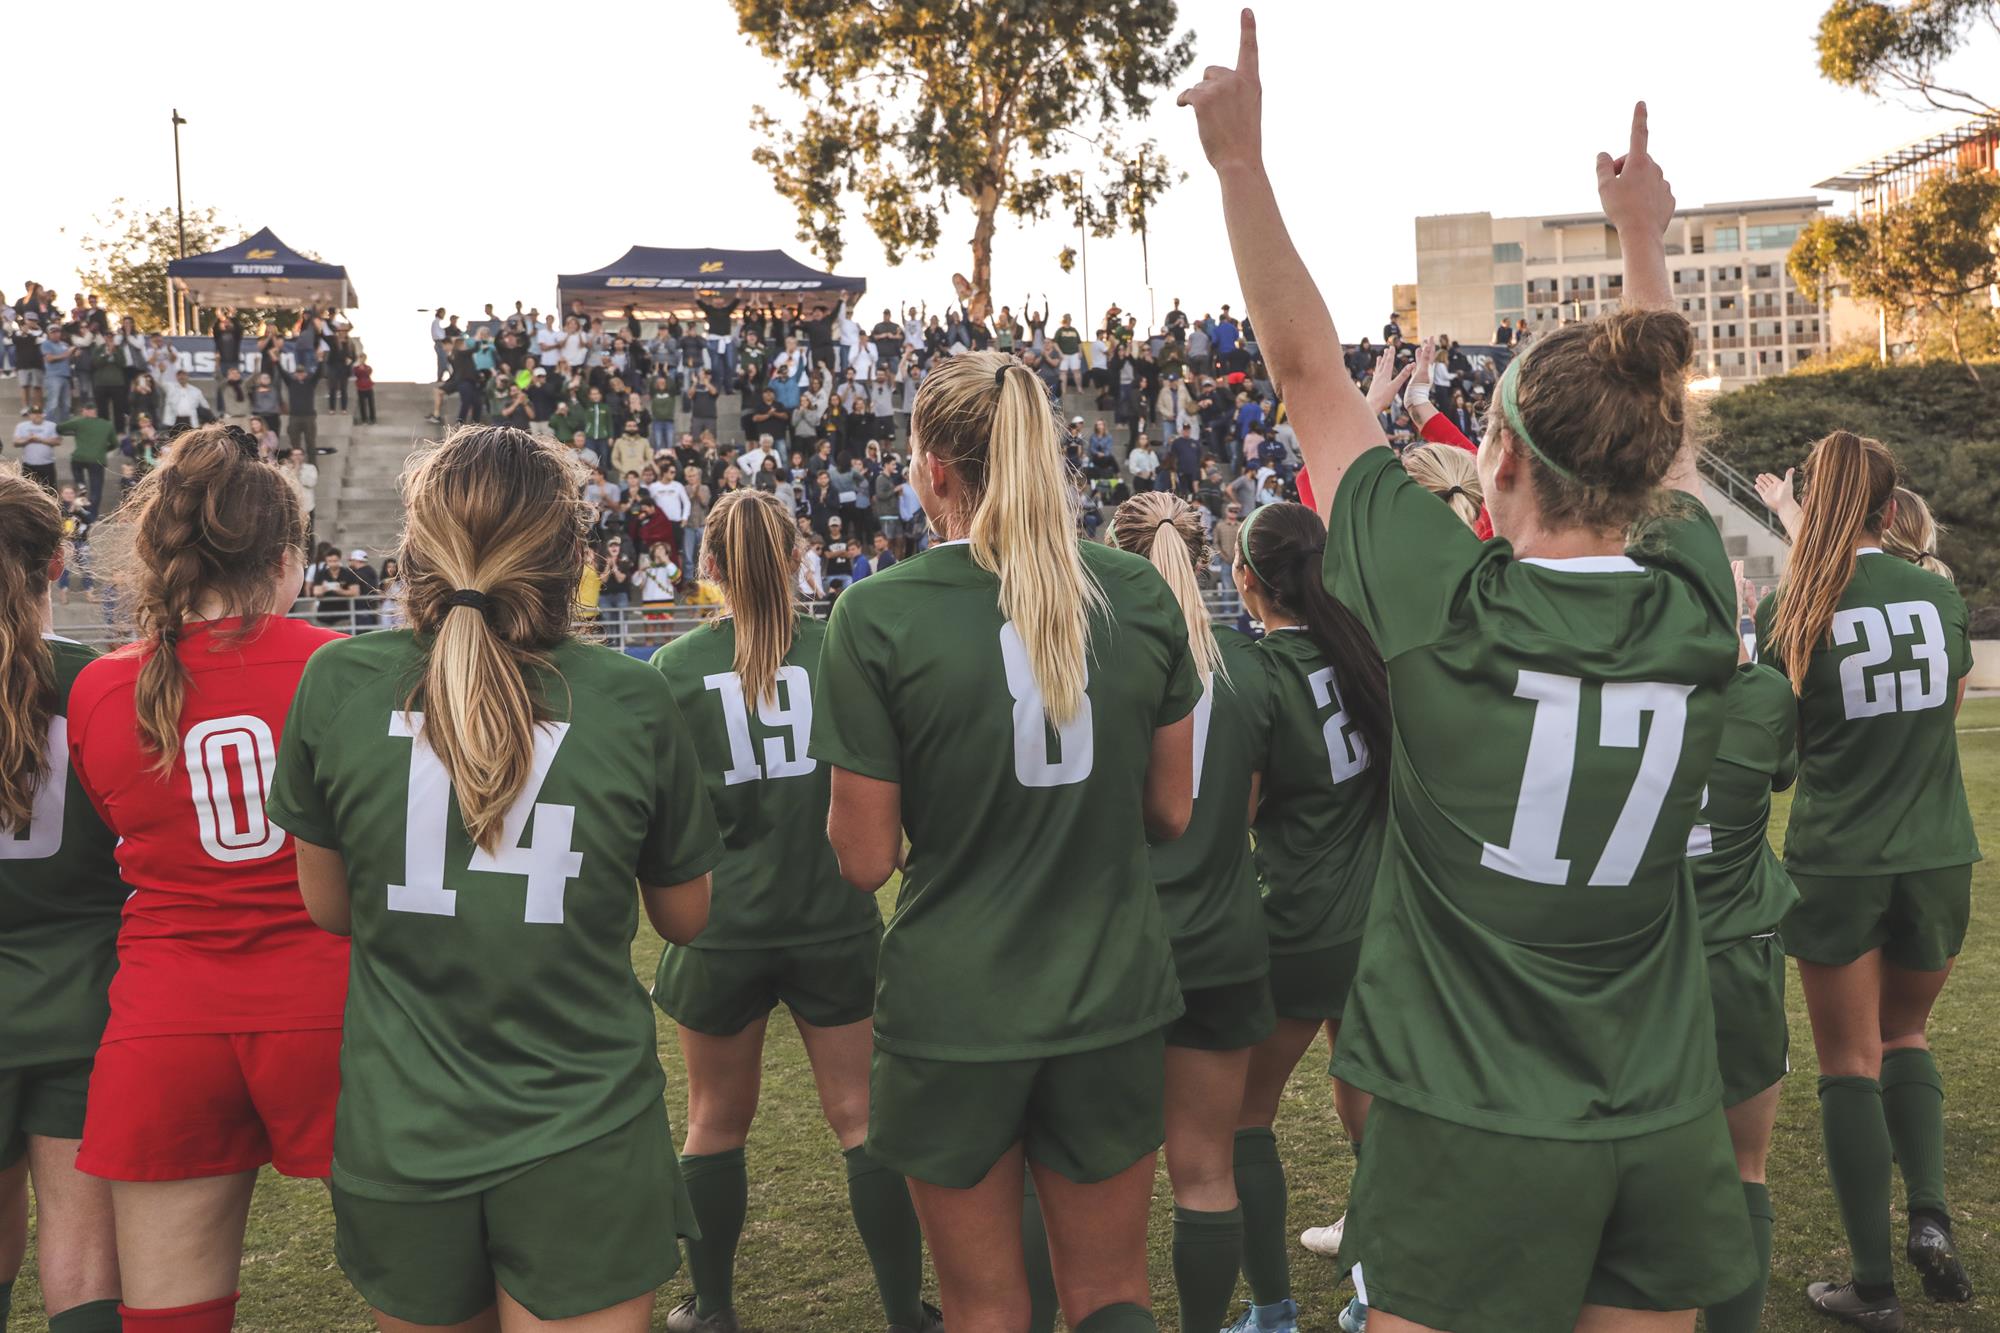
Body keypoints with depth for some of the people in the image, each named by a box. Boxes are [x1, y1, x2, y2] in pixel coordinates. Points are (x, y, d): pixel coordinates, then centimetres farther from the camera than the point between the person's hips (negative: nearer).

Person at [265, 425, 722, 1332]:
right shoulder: (632, 702, -11)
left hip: (399, 1145, 3)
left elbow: (330, 908, 5)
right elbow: (684, 917, 3)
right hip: (584, 1149, -2)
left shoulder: (339, 684, -9)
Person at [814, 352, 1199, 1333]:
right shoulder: (1140, 593, -4)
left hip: (954, 1017, -2)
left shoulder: (878, 614, -14)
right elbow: (1170, 811, 5)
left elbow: (864, 859, -10)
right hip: (1114, 1001, 3)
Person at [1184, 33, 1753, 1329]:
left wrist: (1240, 156, 2)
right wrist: (1643, 231, 30)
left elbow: (1309, 369, -7)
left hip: (1474, 1135, -4)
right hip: (1665, 1129, 5)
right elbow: (1660, 428, 15)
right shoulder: (1693, 609, -6)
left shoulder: (1446, 607, -17)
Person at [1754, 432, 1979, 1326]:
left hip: (1837, 862, -3)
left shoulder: (1789, 607, -10)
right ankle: (1930, 1212, 7)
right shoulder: (1940, 596, 0)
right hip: (1937, 858, 3)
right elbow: (1951, 706, 16)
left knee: (1851, 1063, 6)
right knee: (1905, 1035, 24)